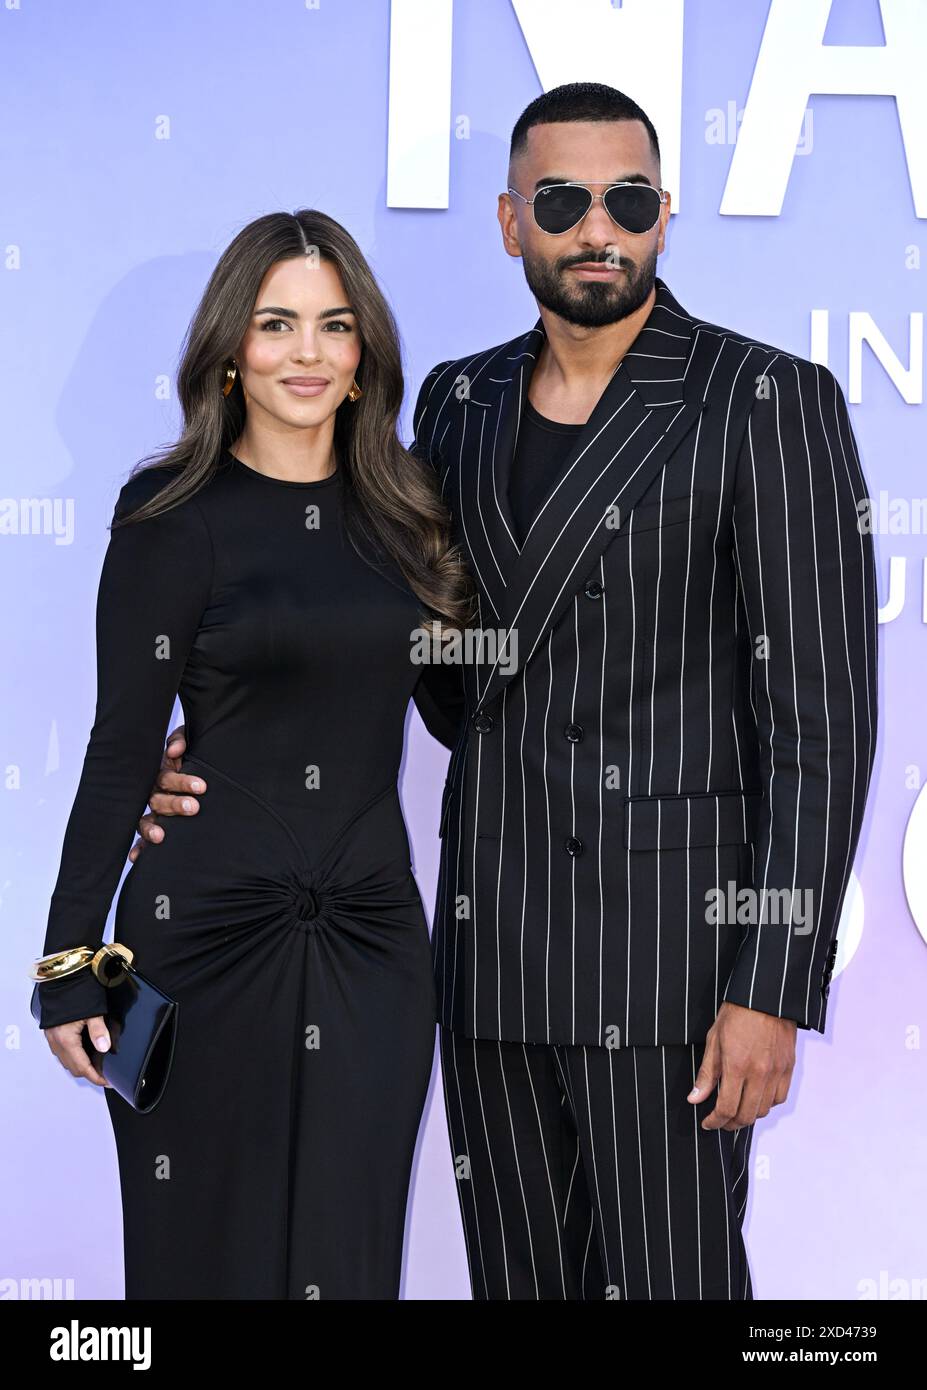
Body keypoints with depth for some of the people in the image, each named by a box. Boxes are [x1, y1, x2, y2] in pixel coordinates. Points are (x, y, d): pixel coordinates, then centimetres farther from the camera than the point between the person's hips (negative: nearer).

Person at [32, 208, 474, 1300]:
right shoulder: (176, 515, -4)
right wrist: (70, 966, -8)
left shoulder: (402, 510, 9)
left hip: (373, 935, 4)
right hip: (209, 932, -4)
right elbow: (121, 749, -5)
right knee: (206, 1254, 5)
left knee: (350, 1257, 7)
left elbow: (456, 711, 15)